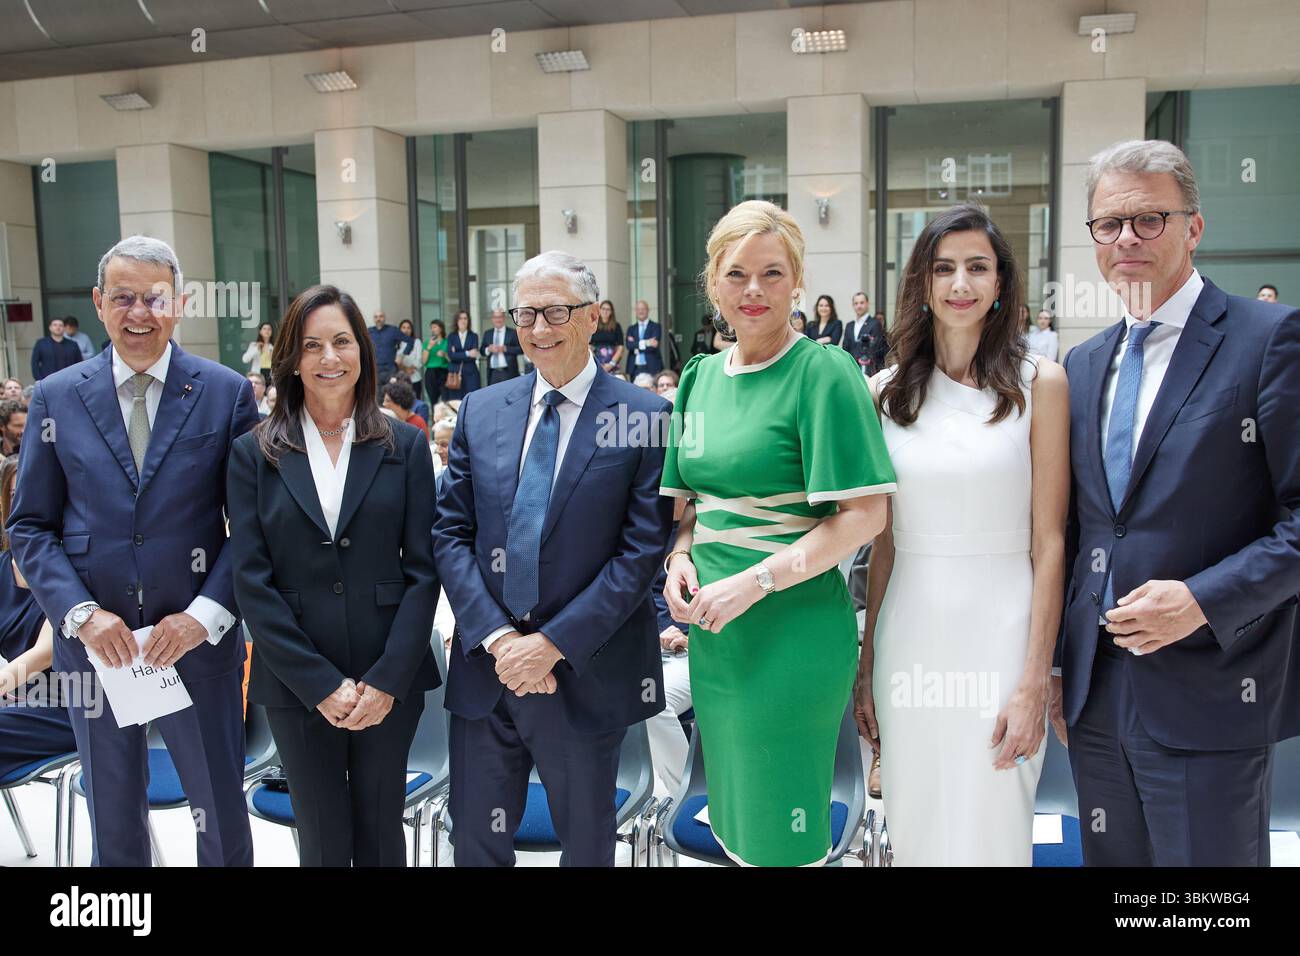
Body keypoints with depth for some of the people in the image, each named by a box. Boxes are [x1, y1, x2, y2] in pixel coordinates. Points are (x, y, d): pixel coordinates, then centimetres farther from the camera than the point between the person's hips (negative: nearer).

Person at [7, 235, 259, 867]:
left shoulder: (227, 393, -4)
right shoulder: (56, 398, 1)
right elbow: (30, 526, 3)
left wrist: (205, 614, -14)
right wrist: (82, 614, -11)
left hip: (198, 641, -1)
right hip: (94, 643, 2)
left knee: (222, 812, 12)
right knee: (113, 821, 19)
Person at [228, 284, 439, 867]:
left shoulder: (406, 447, 2)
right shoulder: (254, 454, 1)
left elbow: (422, 571, -1)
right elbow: (252, 582, -4)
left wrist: (387, 679, -10)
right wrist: (321, 684, -11)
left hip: (392, 683, 0)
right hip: (296, 686, 0)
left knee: (381, 836, 13)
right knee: (322, 841, 11)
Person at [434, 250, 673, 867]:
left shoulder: (644, 419, -7)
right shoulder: (480, 412, 5)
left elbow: (642, 551, -12)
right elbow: (450, 533, 3)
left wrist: (552, 644, -16)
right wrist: (496, 637, -10)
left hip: (586, 673, -3)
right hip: (486, 666, 3)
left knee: (585, 844, 16)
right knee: (476, 841, 16)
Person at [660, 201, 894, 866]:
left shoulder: (823, 372, -11)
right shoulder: (699, 377, 10)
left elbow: (863, 515, -15)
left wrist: (755, 582, -19)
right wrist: (681, 555, -1)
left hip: (793, 630, -6)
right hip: (714, 633, 7)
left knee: (783, 834, 7)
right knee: (732, 822, 19)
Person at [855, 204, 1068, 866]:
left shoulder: (1039, 383, -2)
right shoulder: (887, 392, 5)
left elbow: (1048, 542, -5)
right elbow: (883, 540, 8)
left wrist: (1034, 680, -10)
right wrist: (866, 664, 7)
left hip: (999, 636, -2)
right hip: (909, 638, 3)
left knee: (989, 835, 8)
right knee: (910, 830, 13)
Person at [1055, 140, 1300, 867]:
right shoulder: (1085, 365, 12)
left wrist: (1204, 600, -19)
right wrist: (1058, 662, 11)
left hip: (1208, 698, -5)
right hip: (1096, 693, 6)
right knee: (1112, 858, 16)